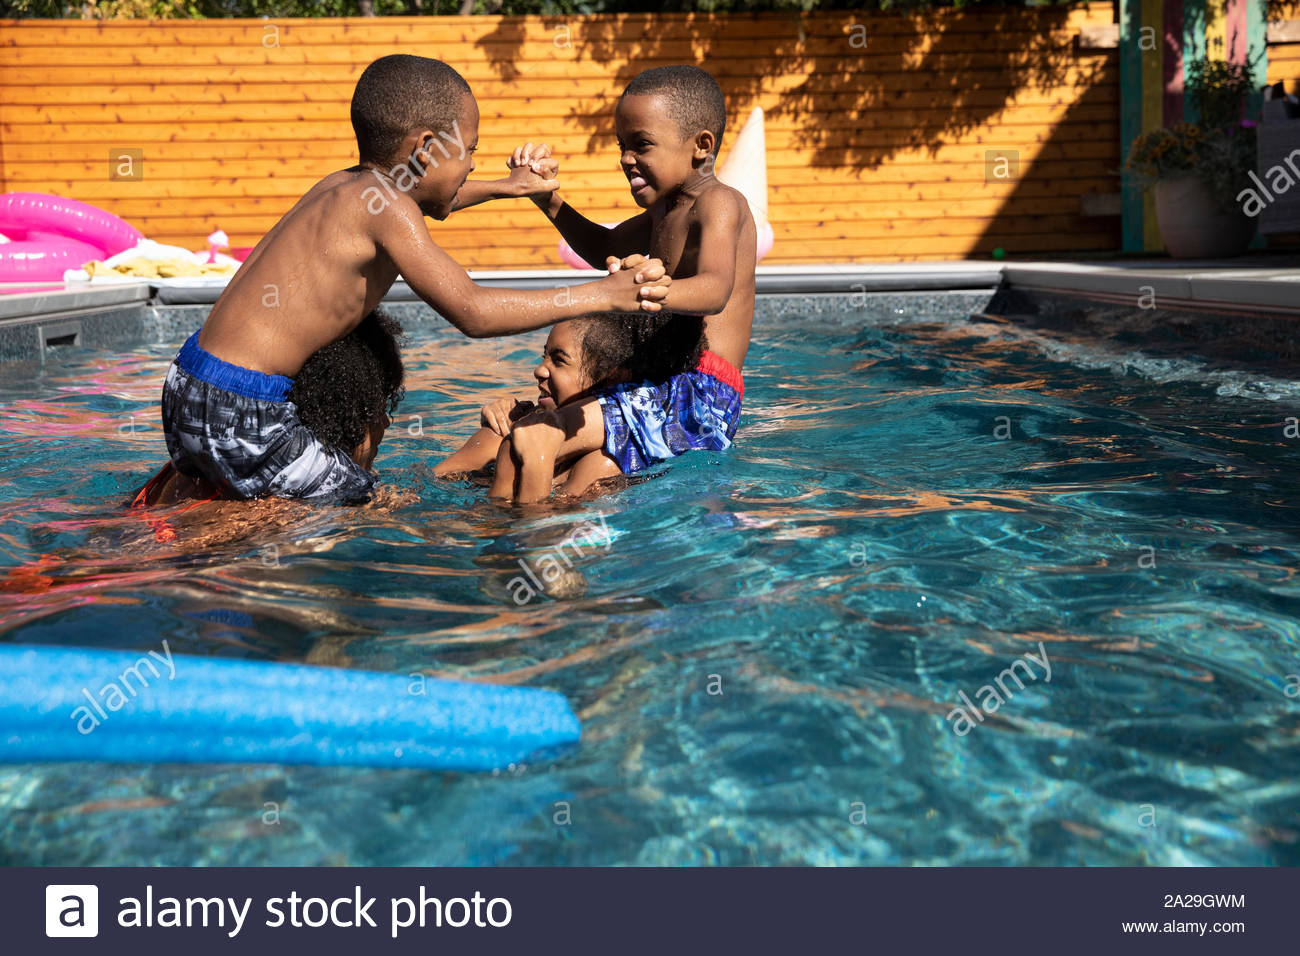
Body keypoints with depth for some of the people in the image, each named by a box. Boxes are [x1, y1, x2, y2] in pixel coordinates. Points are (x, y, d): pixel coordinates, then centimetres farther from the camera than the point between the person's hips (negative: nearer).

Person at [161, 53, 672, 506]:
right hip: (240, 412, -10)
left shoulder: (346, 185, 10)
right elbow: (473, 312, -23)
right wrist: (600, 294, -17)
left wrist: (505, 187, 43)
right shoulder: (385, 206, -18)